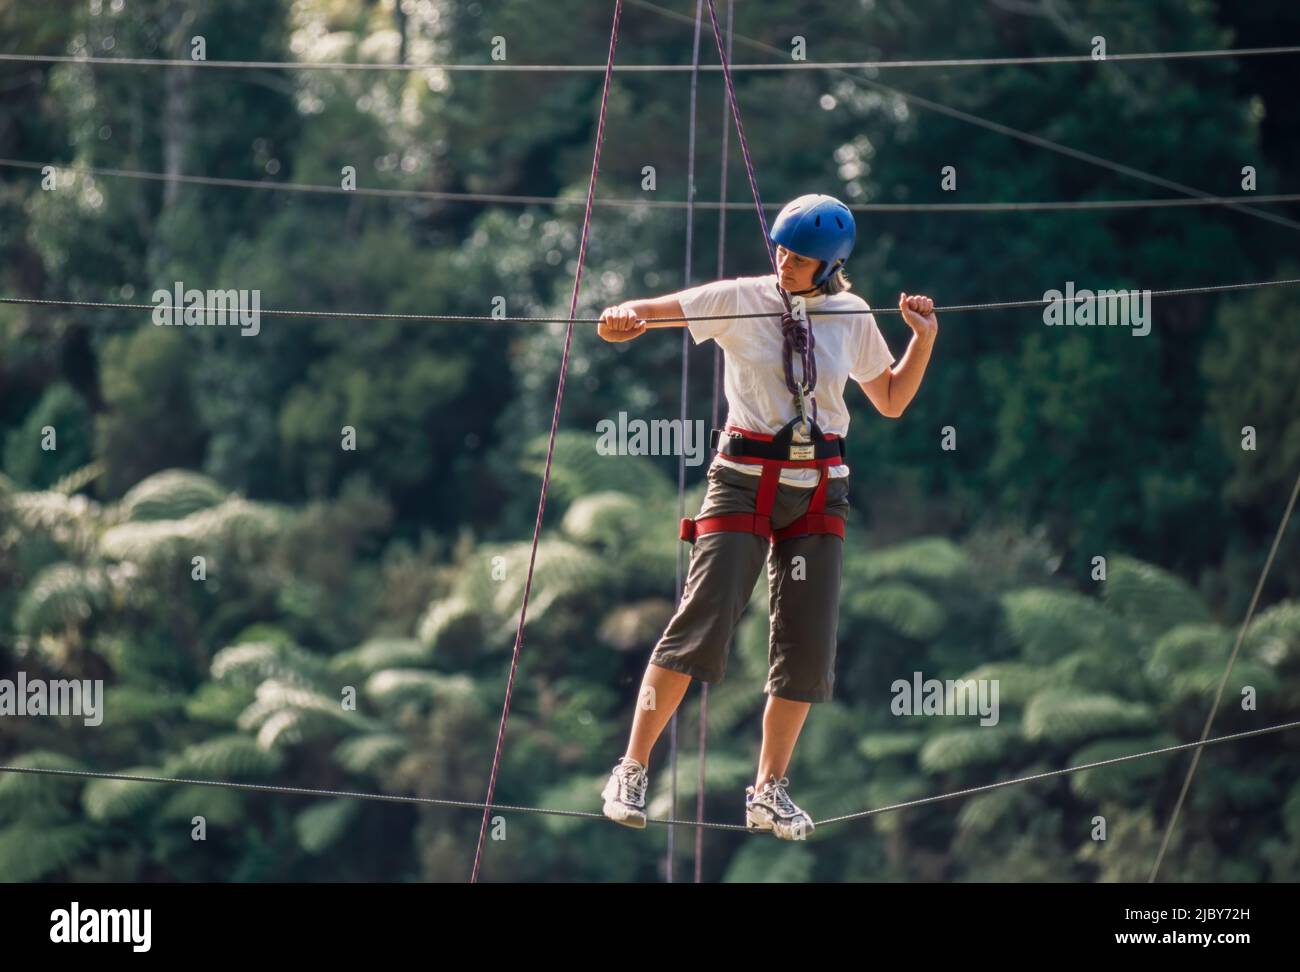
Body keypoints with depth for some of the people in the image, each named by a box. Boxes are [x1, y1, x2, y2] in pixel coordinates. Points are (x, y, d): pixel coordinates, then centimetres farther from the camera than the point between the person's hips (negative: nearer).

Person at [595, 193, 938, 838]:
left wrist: (924, 341, 4)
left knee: (807, 641, 2)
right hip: (745, 479, -3)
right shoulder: (740, 300, -4)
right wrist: (623, 316, -37)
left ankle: (770, 791, 16)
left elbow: (891, 403, 17)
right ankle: (631, 771, -7)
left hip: (818, 489, 3)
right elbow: (654, 312, -15)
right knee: (703, 622, -14)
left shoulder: (852, 319, 6)